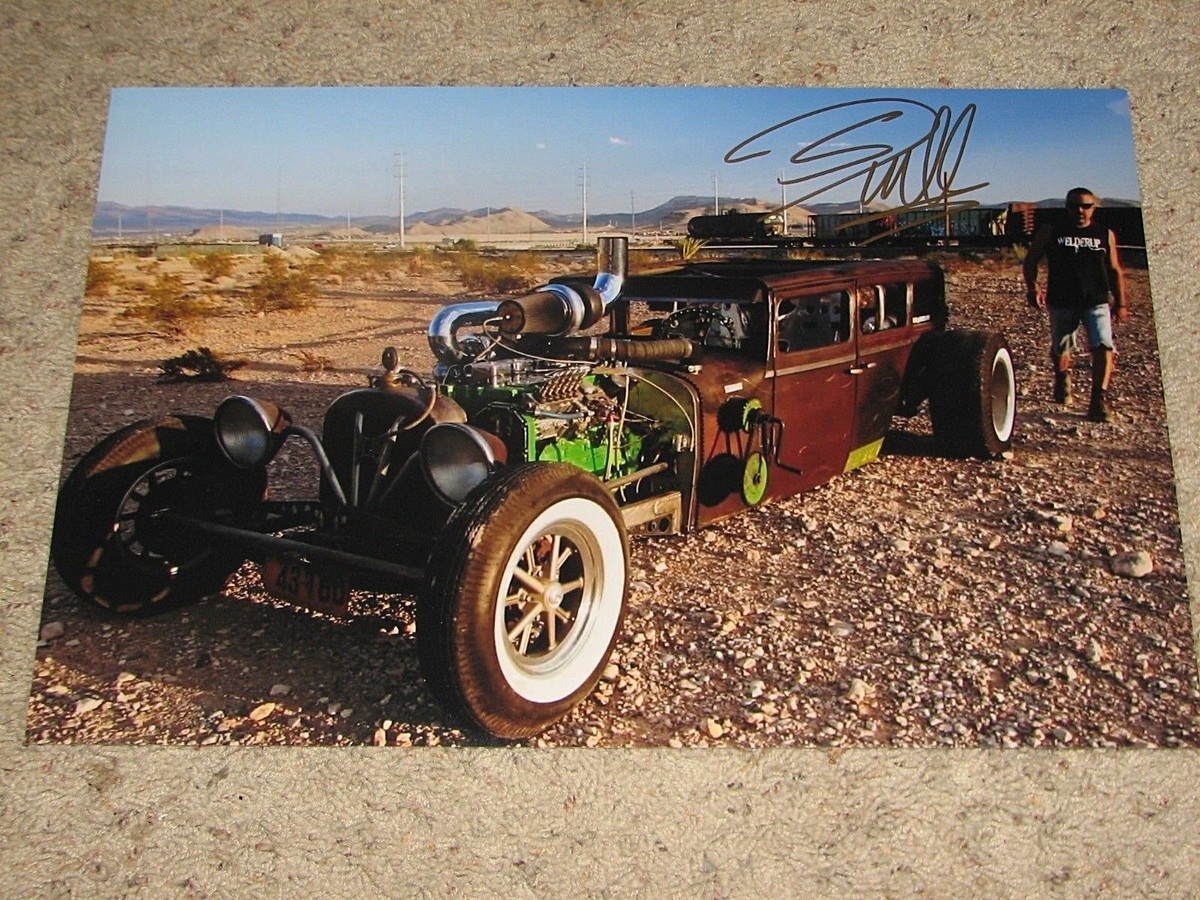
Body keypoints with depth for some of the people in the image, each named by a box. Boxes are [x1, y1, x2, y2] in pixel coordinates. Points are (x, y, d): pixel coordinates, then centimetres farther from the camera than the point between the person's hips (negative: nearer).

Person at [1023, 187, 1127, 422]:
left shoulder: (1105, 235, 8)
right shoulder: (1050, 232, 4)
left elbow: (1114, 271, 12)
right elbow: (1031, 260, 7)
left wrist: (1121, 303, 7)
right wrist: (1032, 288, -9)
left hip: (1096, 302, 0)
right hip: (1061, 303, 0)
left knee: (1103, 346, -17)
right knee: (1061, 350, 12)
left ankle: (1098, 399, -16)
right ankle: (1062, 381, 44)